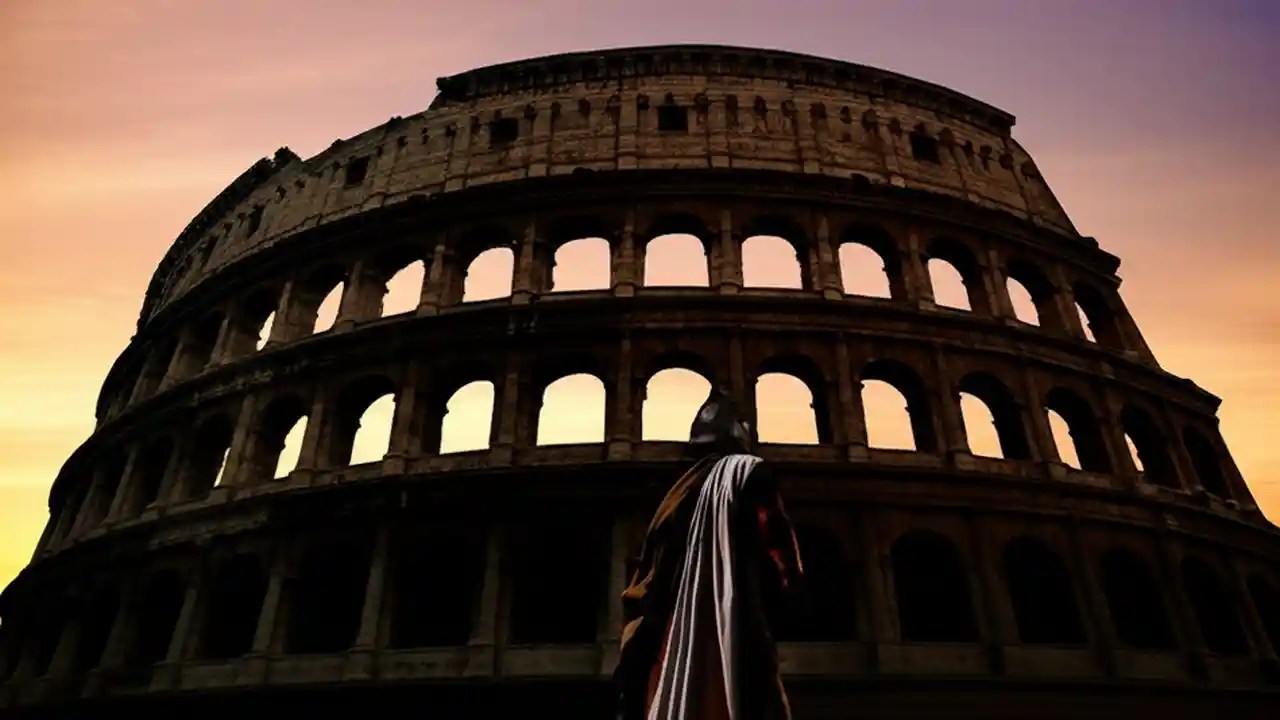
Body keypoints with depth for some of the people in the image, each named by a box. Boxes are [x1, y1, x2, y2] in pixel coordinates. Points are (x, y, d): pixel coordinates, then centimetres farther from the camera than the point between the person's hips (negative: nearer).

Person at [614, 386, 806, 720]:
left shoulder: (680, 490, 21)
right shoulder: (747, 471, 4)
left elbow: (644, 585, 17)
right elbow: (779, 556, -7)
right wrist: (786, 589, 11)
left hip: (670, 645, 7)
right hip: (730, 637, -7)